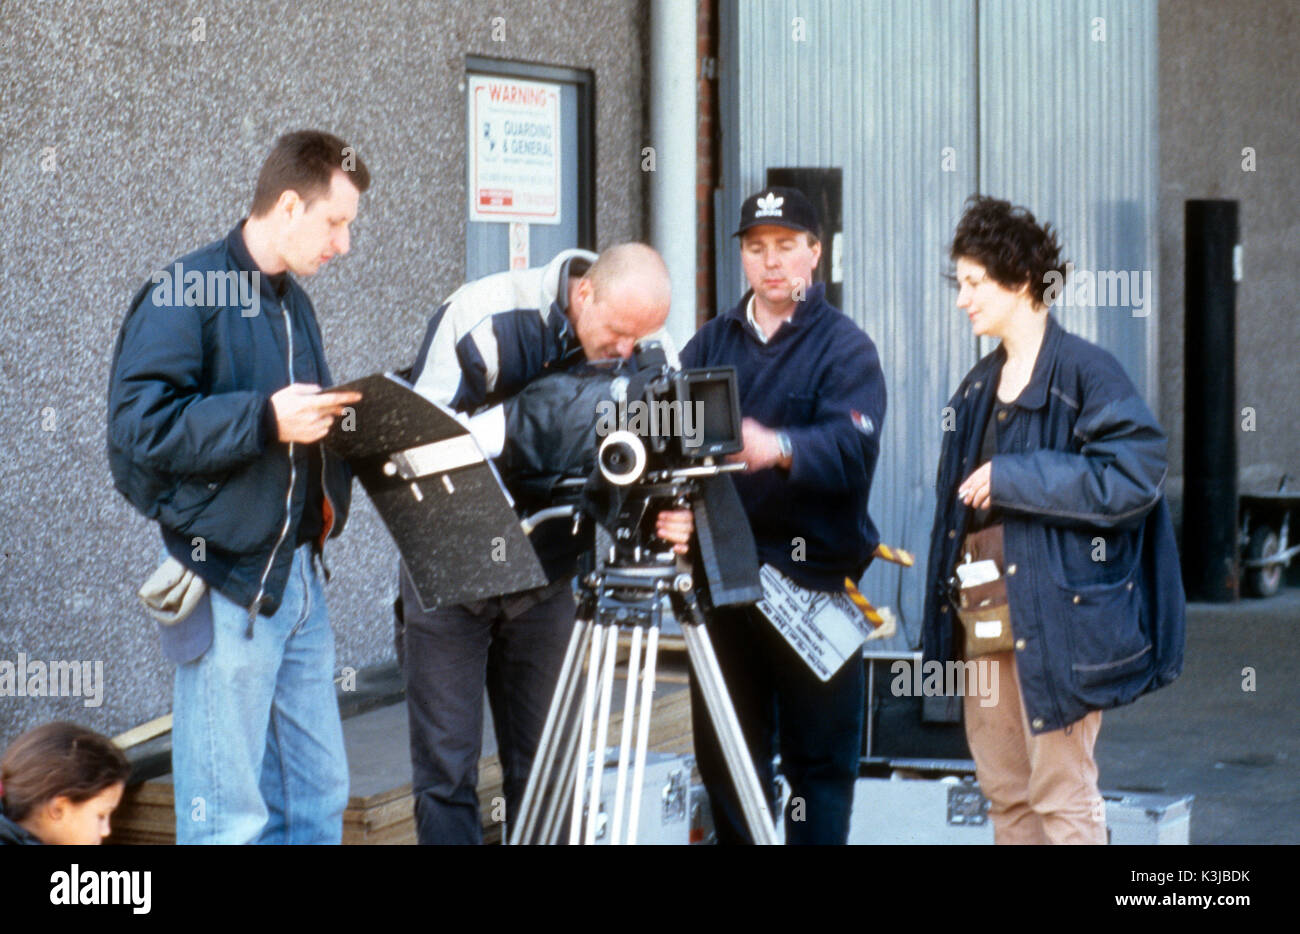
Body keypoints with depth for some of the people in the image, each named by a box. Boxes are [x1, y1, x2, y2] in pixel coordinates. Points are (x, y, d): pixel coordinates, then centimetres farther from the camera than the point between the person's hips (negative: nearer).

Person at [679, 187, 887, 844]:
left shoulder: (845, 348, 0)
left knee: (818, 755, -2)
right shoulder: (711, 345, 15)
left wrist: (779, 448, -37)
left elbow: (854, 450, -18)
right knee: (724, 754, 8)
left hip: (815, 578, -4)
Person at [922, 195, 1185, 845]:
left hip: (1054, 614, -8)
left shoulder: (1086, 371, -10)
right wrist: (950, 599, 9)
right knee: (1004, 790, 12)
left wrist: (1013, 477, -18)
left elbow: (1135, 475, -20)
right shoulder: (981, 385, 15)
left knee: (1062, 794, -5)